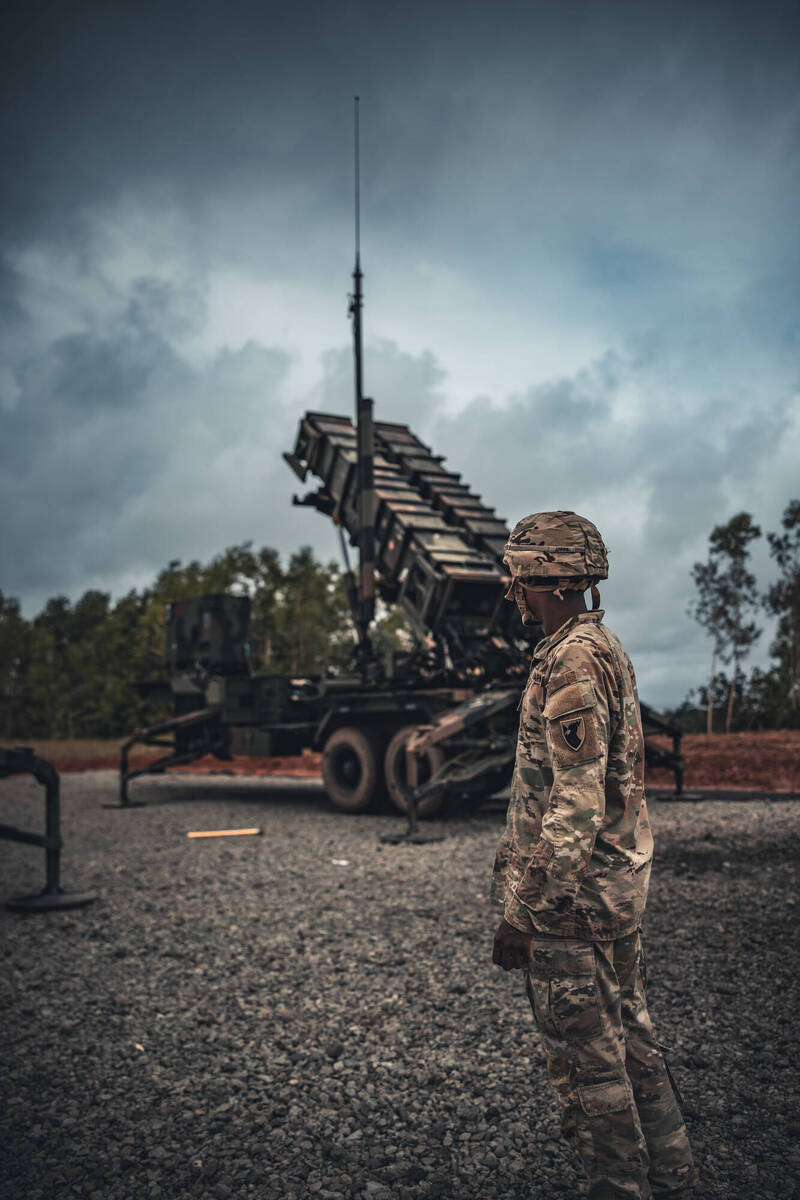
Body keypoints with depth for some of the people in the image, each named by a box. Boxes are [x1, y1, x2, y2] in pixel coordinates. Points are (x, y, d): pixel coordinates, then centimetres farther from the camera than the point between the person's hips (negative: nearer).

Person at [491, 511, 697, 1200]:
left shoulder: (572, 662, -22)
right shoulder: (608, 649, 10)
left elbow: (575, 806, -27)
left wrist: (520, 913, -22)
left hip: (571, 898, -10)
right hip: (622, 886, 10)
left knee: (588, 1060, 5)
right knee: (632, 1037, 20)